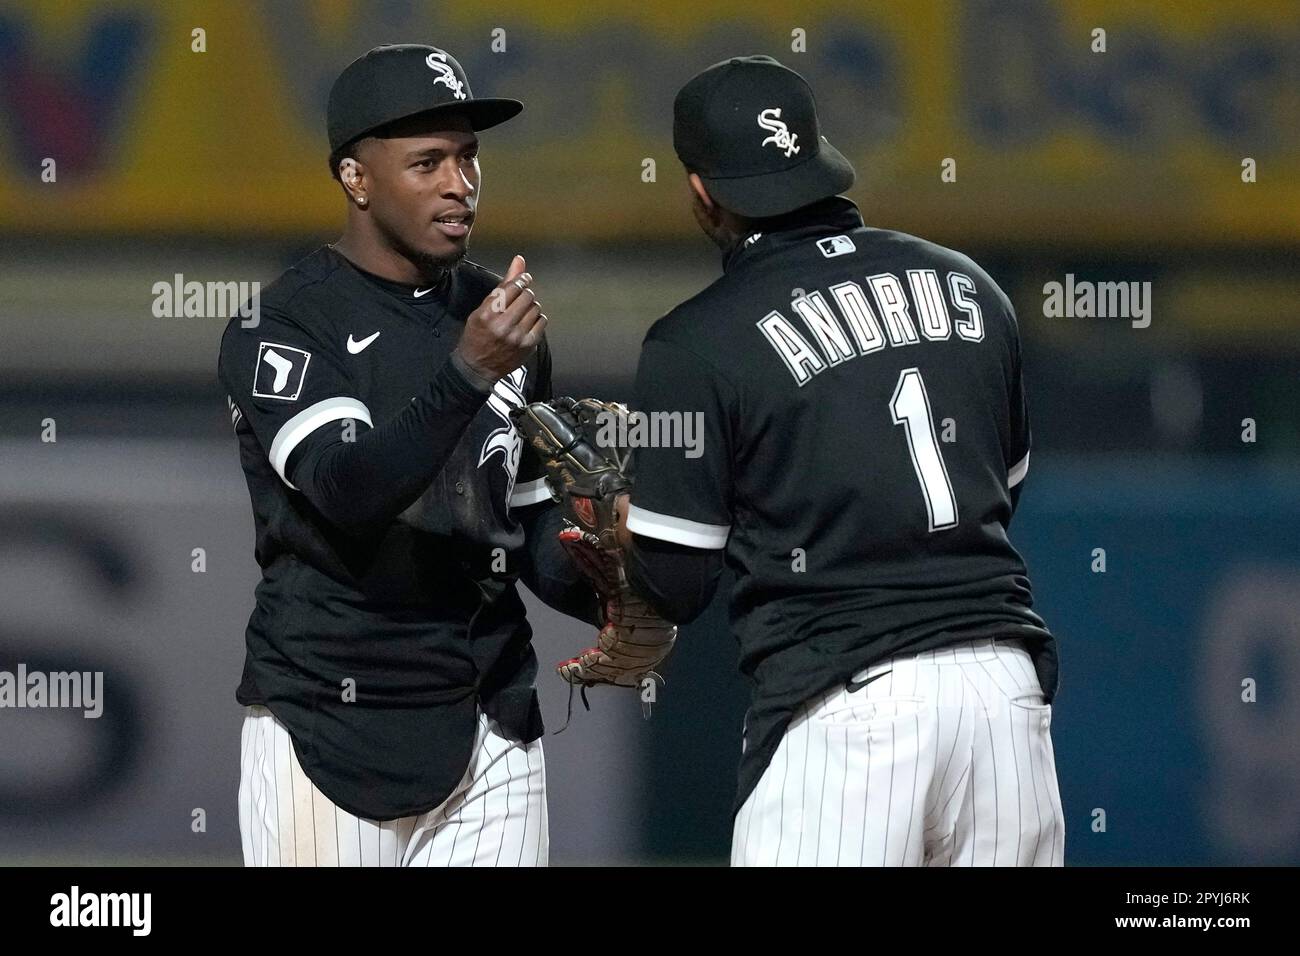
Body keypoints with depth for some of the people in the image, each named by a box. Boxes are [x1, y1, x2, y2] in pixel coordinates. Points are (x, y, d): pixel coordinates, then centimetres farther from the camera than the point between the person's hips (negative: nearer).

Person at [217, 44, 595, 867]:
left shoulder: (498, 320, 11)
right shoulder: (282, 328, -9)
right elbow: (350, 490, -24)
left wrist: (609, 598, -4)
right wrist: (465, 374, -37)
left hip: (491, 728, 6)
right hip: (327, 728, -6)